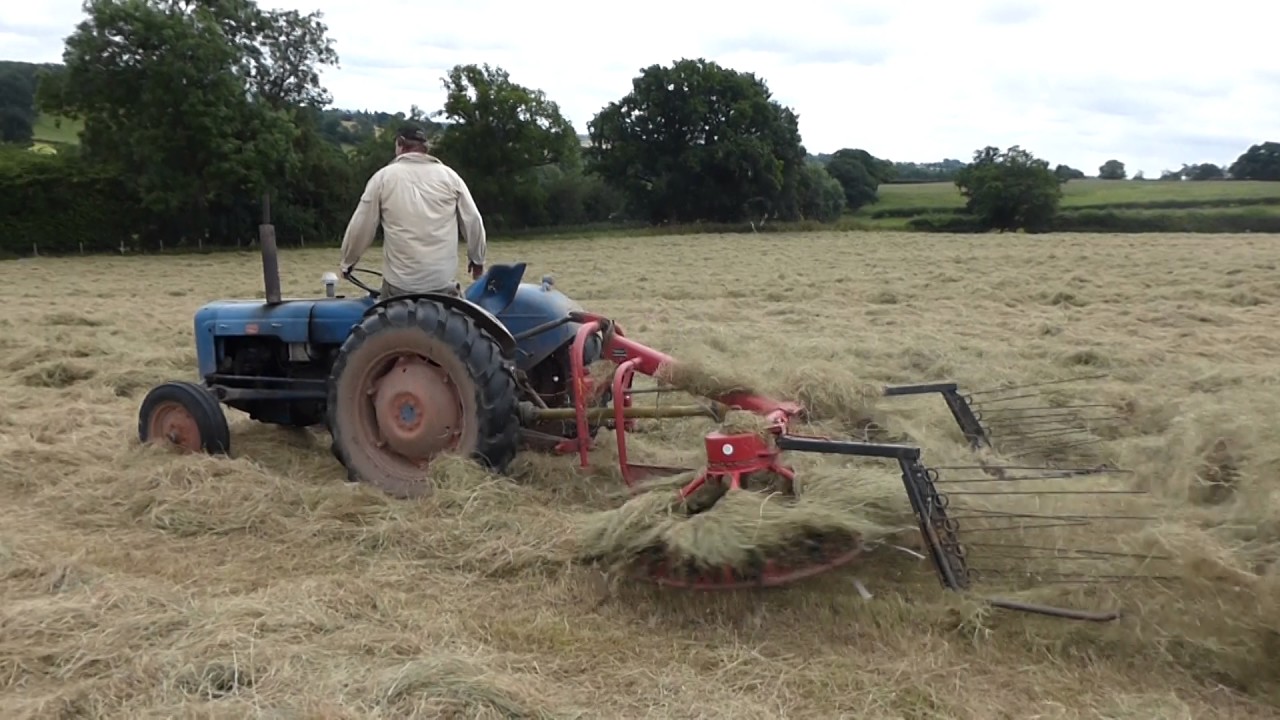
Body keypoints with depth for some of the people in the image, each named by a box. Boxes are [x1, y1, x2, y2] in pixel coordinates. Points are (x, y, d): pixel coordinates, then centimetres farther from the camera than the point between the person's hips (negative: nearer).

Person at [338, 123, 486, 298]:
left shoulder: (383, 177, 0)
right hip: (444, 283, 1)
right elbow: (473, 220, 7)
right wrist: (477, 258, 23)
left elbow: (360, 227, 3)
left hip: (399, 285, -1)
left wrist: (347, 262, 20)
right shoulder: (448, 175, 4)